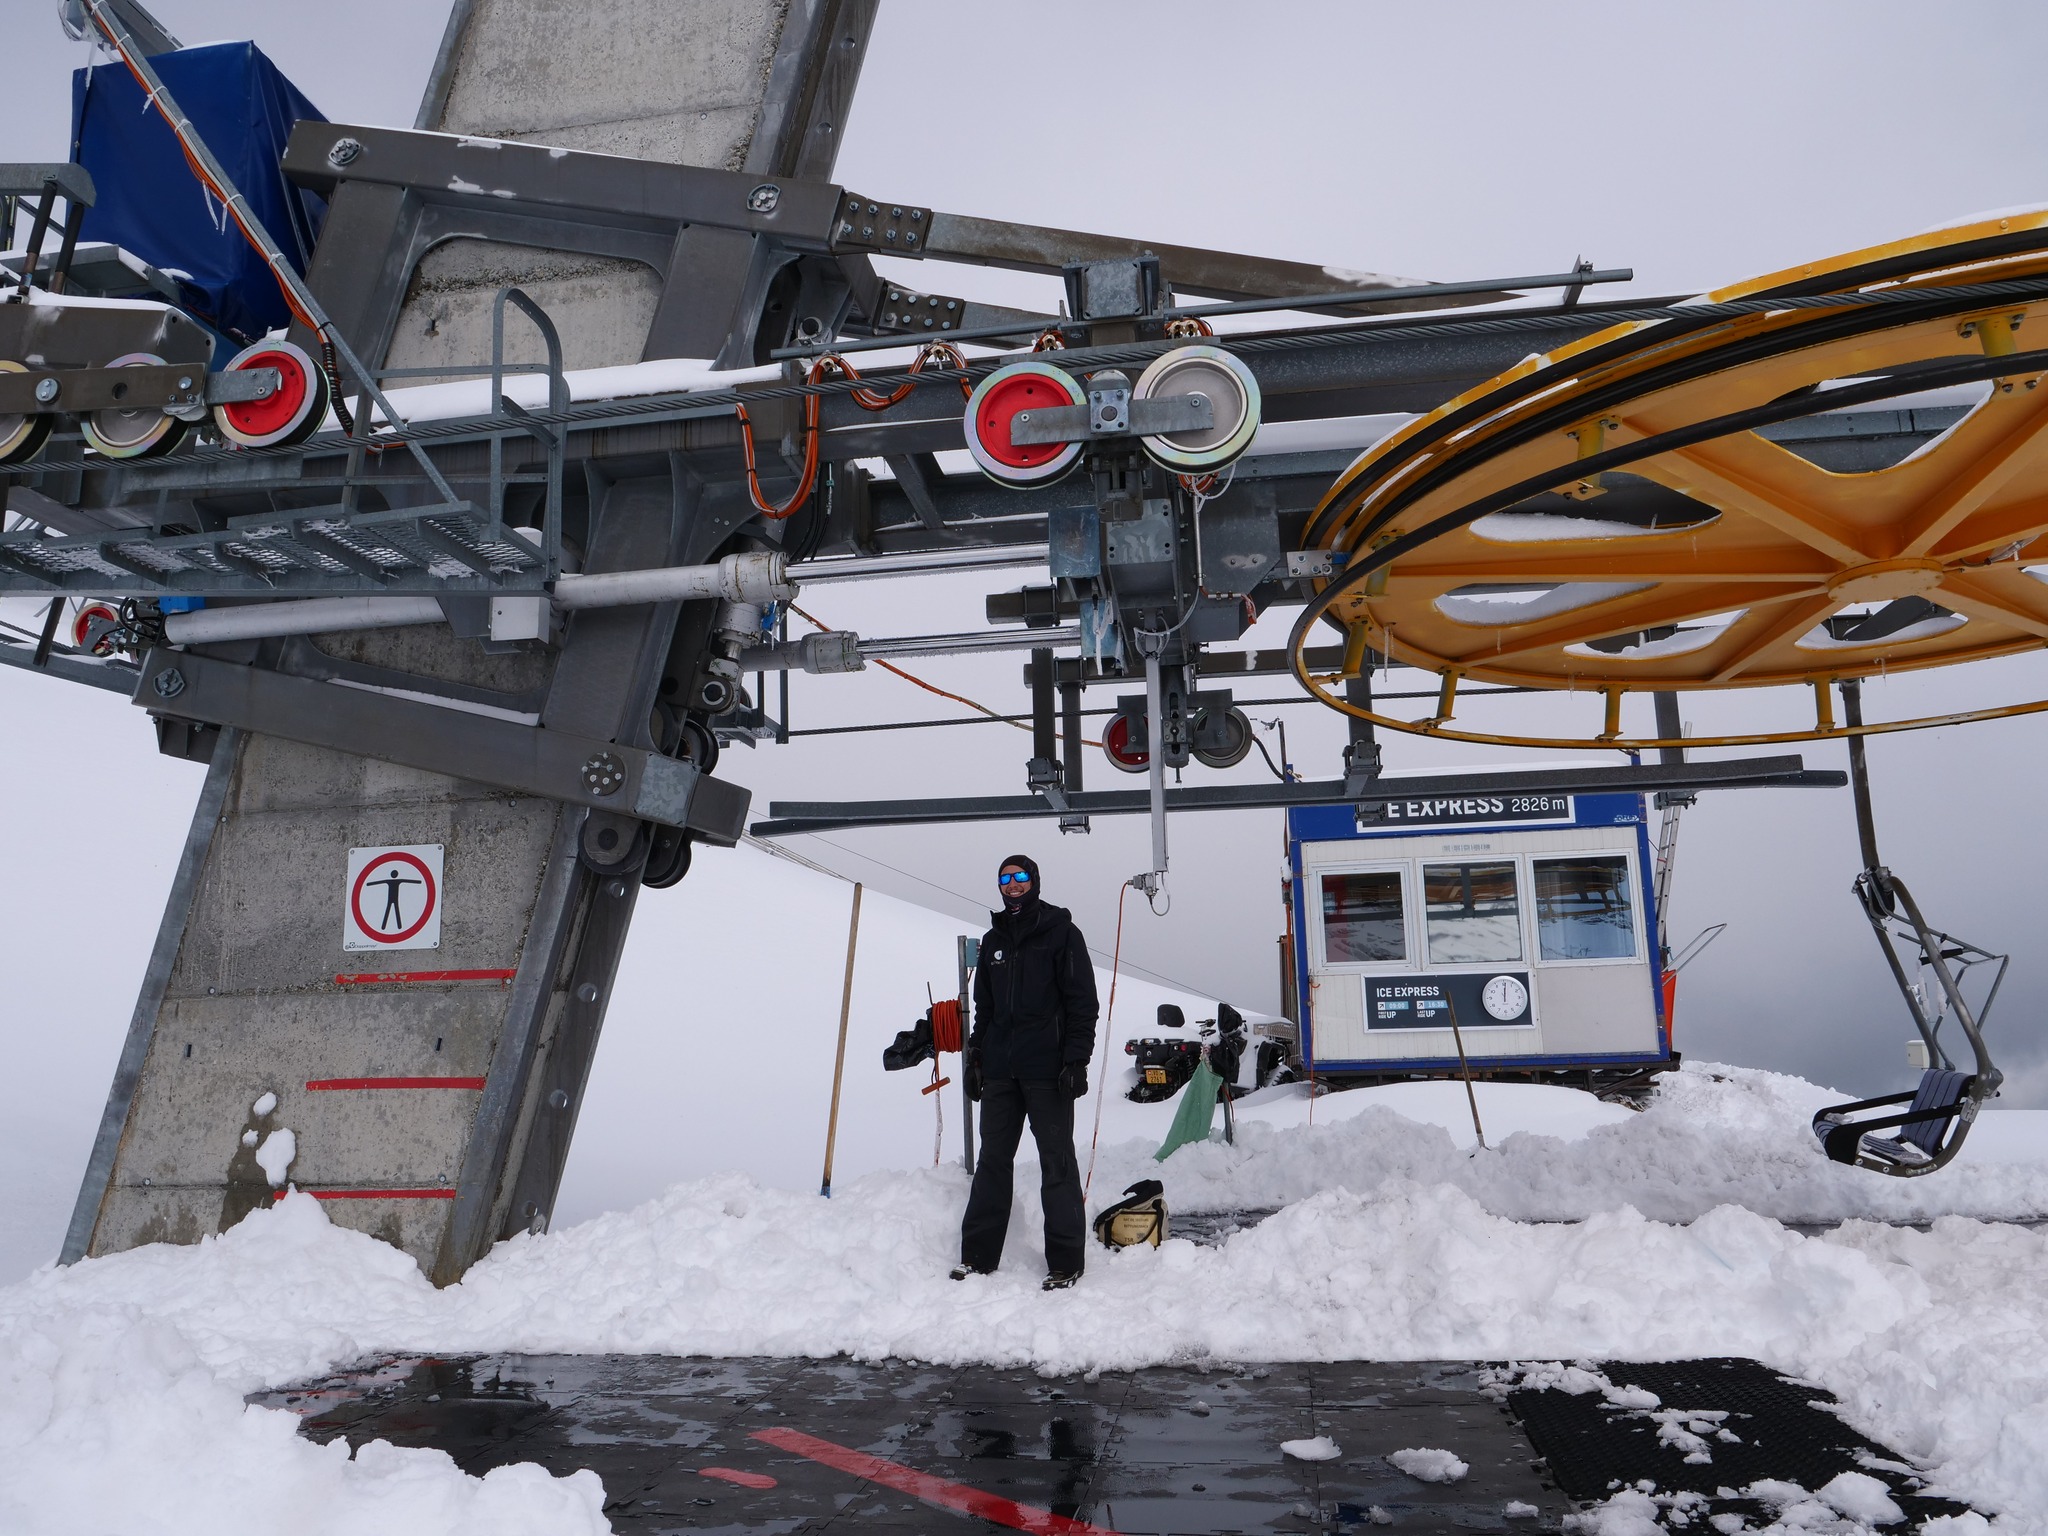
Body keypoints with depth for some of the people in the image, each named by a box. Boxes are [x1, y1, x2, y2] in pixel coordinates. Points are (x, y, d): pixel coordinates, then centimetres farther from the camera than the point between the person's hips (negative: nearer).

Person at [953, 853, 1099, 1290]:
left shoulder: (1061, 933, -1)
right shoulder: (993, 940, 16)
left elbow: (1082, 1003, -5)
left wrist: (1076, 1060, -12)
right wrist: (975, 1058, 14)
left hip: (1047, 1071, -5)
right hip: (1000, 1071, 5)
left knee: (1057, 1163, 0)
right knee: (992, 1160, 8)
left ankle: (1065, 1261, 6)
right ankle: (978, 1256, 15)